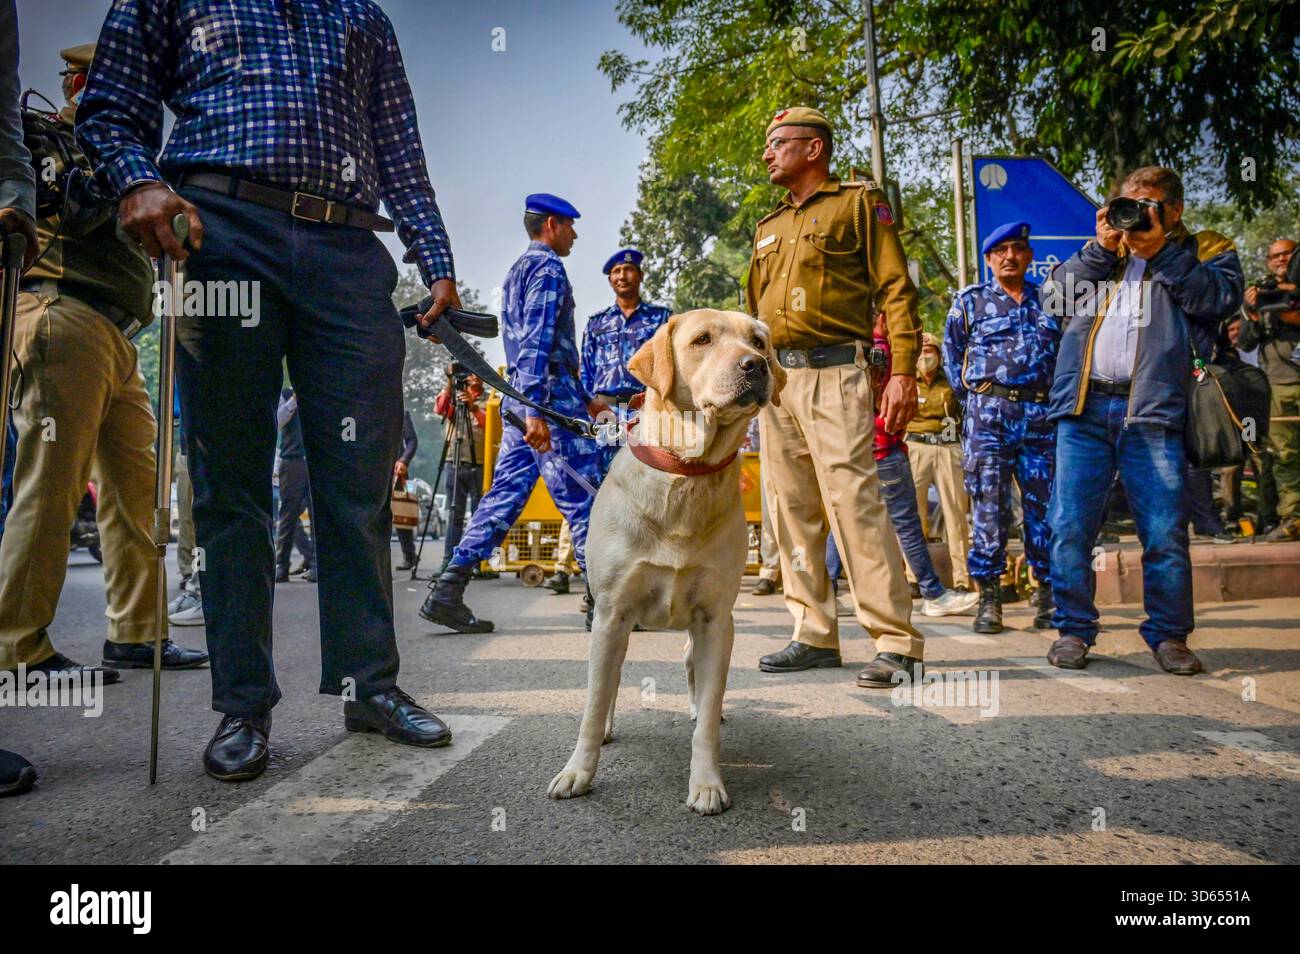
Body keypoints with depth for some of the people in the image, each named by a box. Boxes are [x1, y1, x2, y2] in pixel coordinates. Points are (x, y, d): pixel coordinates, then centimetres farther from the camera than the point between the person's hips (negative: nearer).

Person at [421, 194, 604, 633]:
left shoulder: (517, 272, 26)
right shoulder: (548, 268, -4)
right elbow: (538, 341, -18)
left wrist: (584, 399, 30)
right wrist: (535, 410, -26)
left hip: (520, 398, 9)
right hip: (548, 395, -9)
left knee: (504, 494, 6)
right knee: (582, 496, -4)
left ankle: (448, 591, 3)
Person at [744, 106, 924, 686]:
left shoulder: (859, 202, 6)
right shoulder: (768, 227, 24)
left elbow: (895, 289, -3)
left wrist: (903, 372, -14)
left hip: (833, 373, -7)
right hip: (774, 378, 7)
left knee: (854, 502, -14)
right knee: (792, 508, 5)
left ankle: (897, 642, -8)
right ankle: (815, 635, 12)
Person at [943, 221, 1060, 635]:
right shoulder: (970, 300, 10)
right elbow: (951, 355, 10)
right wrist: (974, 399, 4)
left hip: (1041, 414, 2)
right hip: (988, 414, -2)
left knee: (1043, 504, 3)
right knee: (989, 504, -5)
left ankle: (1048, 594, 13)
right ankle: (989, 597, 0)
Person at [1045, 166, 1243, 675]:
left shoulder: (1204, 250, 17)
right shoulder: (1103, 252, 26)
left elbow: (1220, 296, -3)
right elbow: (1061, 291, 10)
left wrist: (1161, 250, -4)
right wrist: (1103, 245, 2)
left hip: (1152, 410, -2)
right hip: (1084, 407, 2)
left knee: (1165, 532, -3)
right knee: (1070, 527, -1)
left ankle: (1169, 635, 11)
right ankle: (1073, 630, 9)